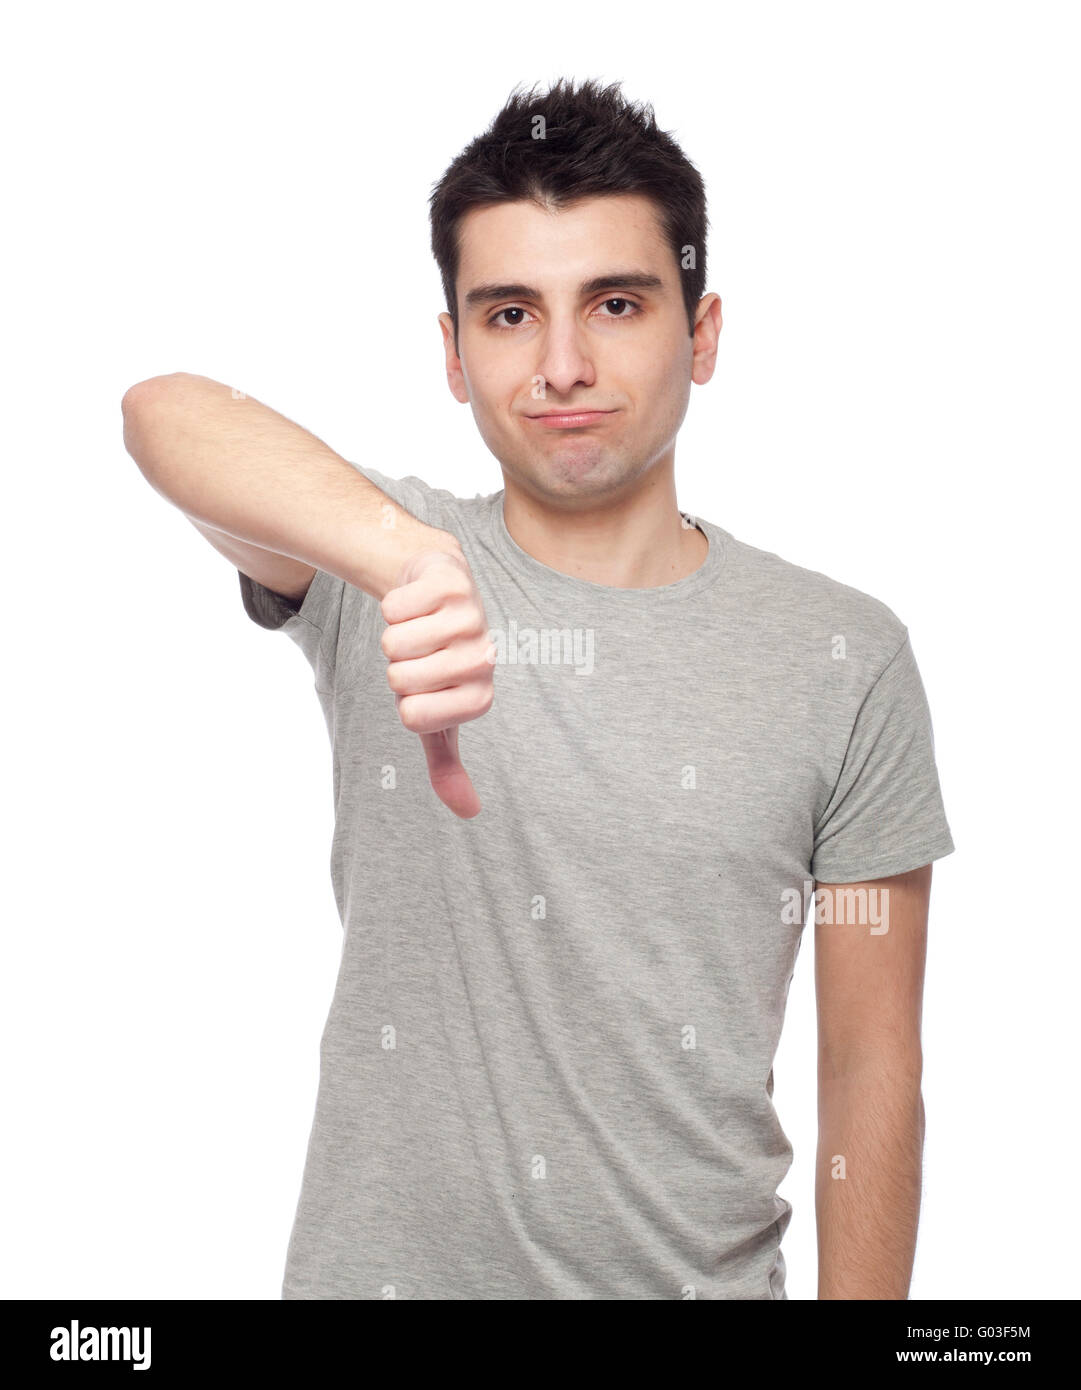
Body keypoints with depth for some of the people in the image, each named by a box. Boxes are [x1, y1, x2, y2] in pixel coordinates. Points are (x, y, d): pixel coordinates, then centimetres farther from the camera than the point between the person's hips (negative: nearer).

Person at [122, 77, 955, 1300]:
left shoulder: (845, 657, -6)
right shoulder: (370, 569, -7)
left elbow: (868, 1067, -3)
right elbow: (161, 413, -28)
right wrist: (407, 556, -45)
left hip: (704, 1271, 1)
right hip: (383, 1263, 0)